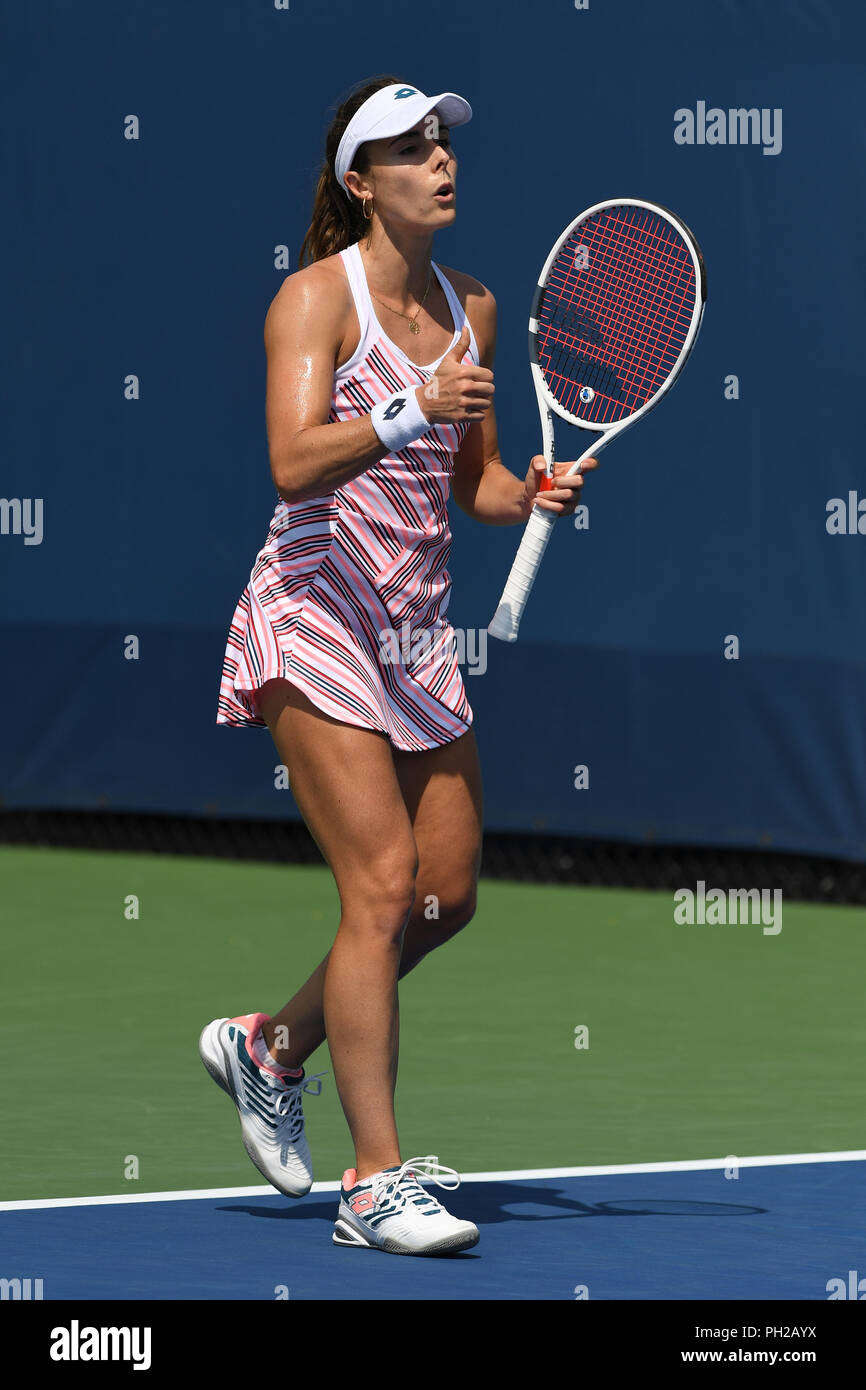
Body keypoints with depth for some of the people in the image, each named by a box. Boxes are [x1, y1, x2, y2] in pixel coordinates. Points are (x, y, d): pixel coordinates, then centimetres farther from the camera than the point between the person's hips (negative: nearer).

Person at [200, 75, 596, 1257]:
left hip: (417, 628, 7)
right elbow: (294, 463, -24)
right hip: (315, 618, -7)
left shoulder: (470, 308, 10)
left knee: (449, 893, 8)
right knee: (383, 886, -14)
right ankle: (376, 1183, -12)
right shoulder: (317, 297, -11)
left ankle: (271, 1049, 30)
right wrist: (414, 410, -35)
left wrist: (529, 495, -3)